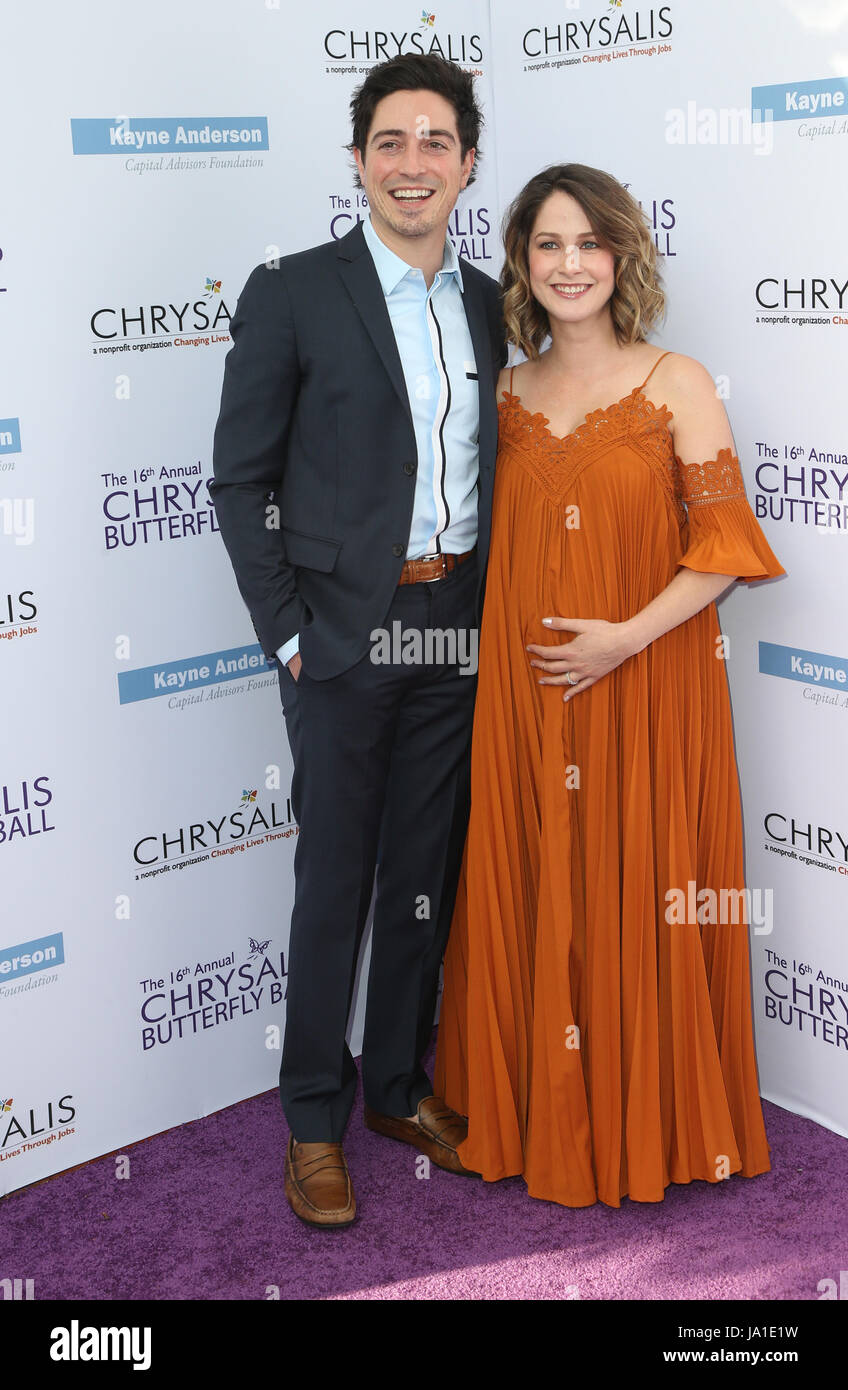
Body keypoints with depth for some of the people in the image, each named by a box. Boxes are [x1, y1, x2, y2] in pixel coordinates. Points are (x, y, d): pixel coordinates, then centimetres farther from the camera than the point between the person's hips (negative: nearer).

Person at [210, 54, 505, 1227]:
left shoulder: (488, 305, 9)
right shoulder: (294, 294, -5)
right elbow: (241, 480, -4)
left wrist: (492, 608, 6)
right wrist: (284, 633, -8)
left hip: (458, 633, 5)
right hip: (344, 633, -4)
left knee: (428, 872, 13)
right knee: (335, 879, 4)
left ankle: (400, 1086, 31)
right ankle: (315, 1120, 20)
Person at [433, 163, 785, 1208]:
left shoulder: (675, 384, -2)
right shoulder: (507, 394, 8)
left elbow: (722, 545, -6)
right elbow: (489, 545, 13)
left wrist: (627, 635, -16)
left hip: (645, 690, -3)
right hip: (524, 695, 3)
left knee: (641, 899, 4)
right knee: (533, 897, 10)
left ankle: (647, 1124, 25)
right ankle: (540, 1117, 28)